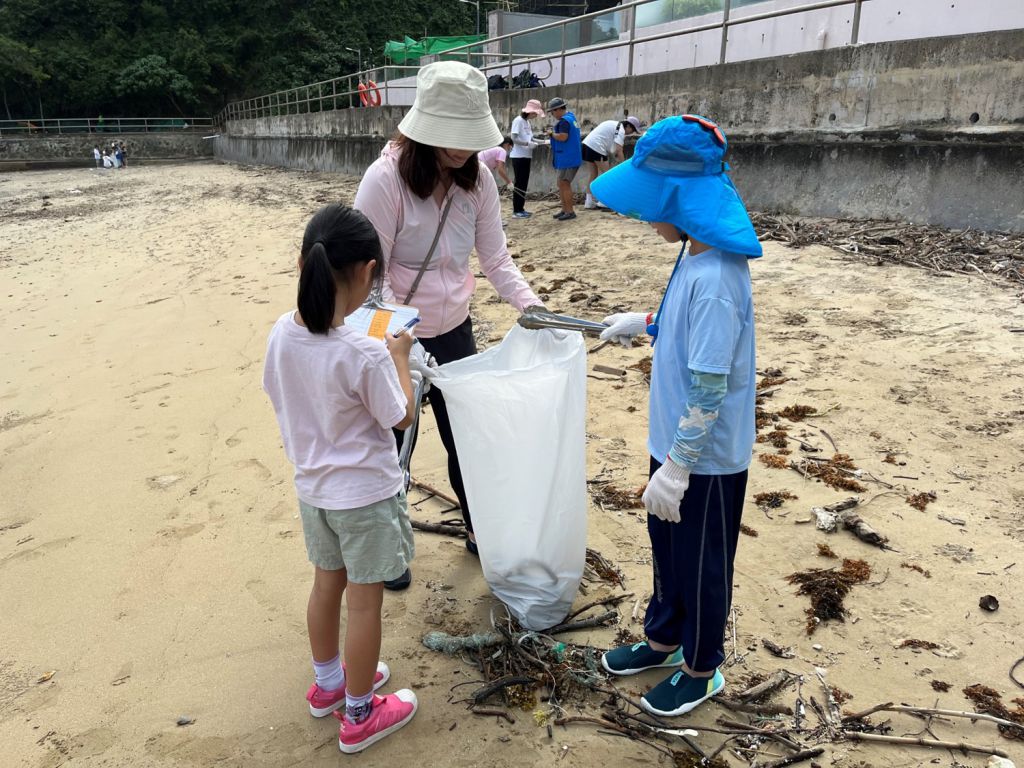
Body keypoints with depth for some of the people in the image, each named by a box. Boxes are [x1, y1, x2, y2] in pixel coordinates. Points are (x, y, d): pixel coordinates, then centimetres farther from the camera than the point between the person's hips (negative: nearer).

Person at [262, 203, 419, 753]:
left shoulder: (281, 334, -10)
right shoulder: (366, 355, -29)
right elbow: (402, 418, -14)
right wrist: (399, 356, -2)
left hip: (312, 488, 6)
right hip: (365, 495, -6)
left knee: (327, 584, 24)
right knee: (364, 602, 11)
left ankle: (328, 683, 46)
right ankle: (359, 716, 30)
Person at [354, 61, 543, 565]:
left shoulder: (477, 178, -8)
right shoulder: (386, 179, -22)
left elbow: (496, 259, -2)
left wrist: (529, 303, -18)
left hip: (454, 331, 4)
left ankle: (479, 530, 41)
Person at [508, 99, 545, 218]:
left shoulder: (528, 122, 14)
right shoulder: (518, 121, -11)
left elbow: (530, 139, 14)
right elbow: (514, 138, -17)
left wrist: (543, 142, 5)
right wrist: (528, 144, -23)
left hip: (527, 156, 8)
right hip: (518, 157, -8)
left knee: (524, 183, 10)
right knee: (519, 183, -6)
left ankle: (521, 208, 16)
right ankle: (516, 210, -1)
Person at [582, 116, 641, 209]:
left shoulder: (614, 124, 23)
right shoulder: (621, 130, -6)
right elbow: (618, 151, -14)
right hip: (596, 147, -9)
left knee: (593, 174, 12)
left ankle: (589, 201, 12)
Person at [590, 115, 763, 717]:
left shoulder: (715, 279, -29)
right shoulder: (698, 254, 0)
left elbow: (710, 389, -28)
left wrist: (677, 468, -23)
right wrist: (640, 323, 21)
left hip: (706, 458, -9)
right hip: (678, 442, 9)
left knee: (701, 564, 13)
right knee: (667, 547, 25)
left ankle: (702, 668, 37)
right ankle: (664, 638, 48)